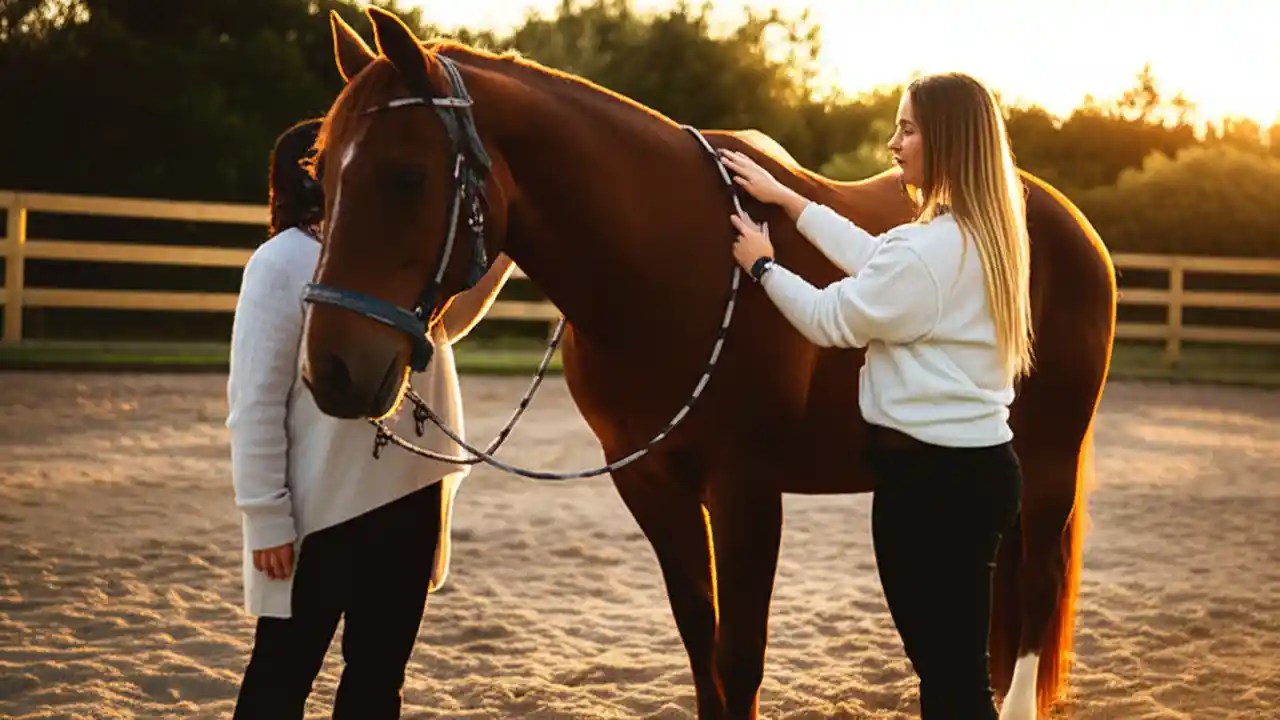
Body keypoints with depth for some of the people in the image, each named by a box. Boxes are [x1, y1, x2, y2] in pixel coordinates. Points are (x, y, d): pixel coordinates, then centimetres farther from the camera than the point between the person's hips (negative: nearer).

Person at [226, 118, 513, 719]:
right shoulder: (283, 263, -13)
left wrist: (502, 246, 14)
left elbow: (447, 321, 27)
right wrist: (267, 519, -19)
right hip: (322, 511, -7)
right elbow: (255, 404, -16)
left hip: (411, 498, 7)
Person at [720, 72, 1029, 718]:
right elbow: (877, 262, 21)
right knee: (950, 660, 17)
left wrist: (763, 265, 7)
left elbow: (830, 320, -9)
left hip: (932, 478, -10)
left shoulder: (930, 248, -21)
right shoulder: (982, 234, 9)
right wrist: (787, 200, 24)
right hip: (977, 464, 10)